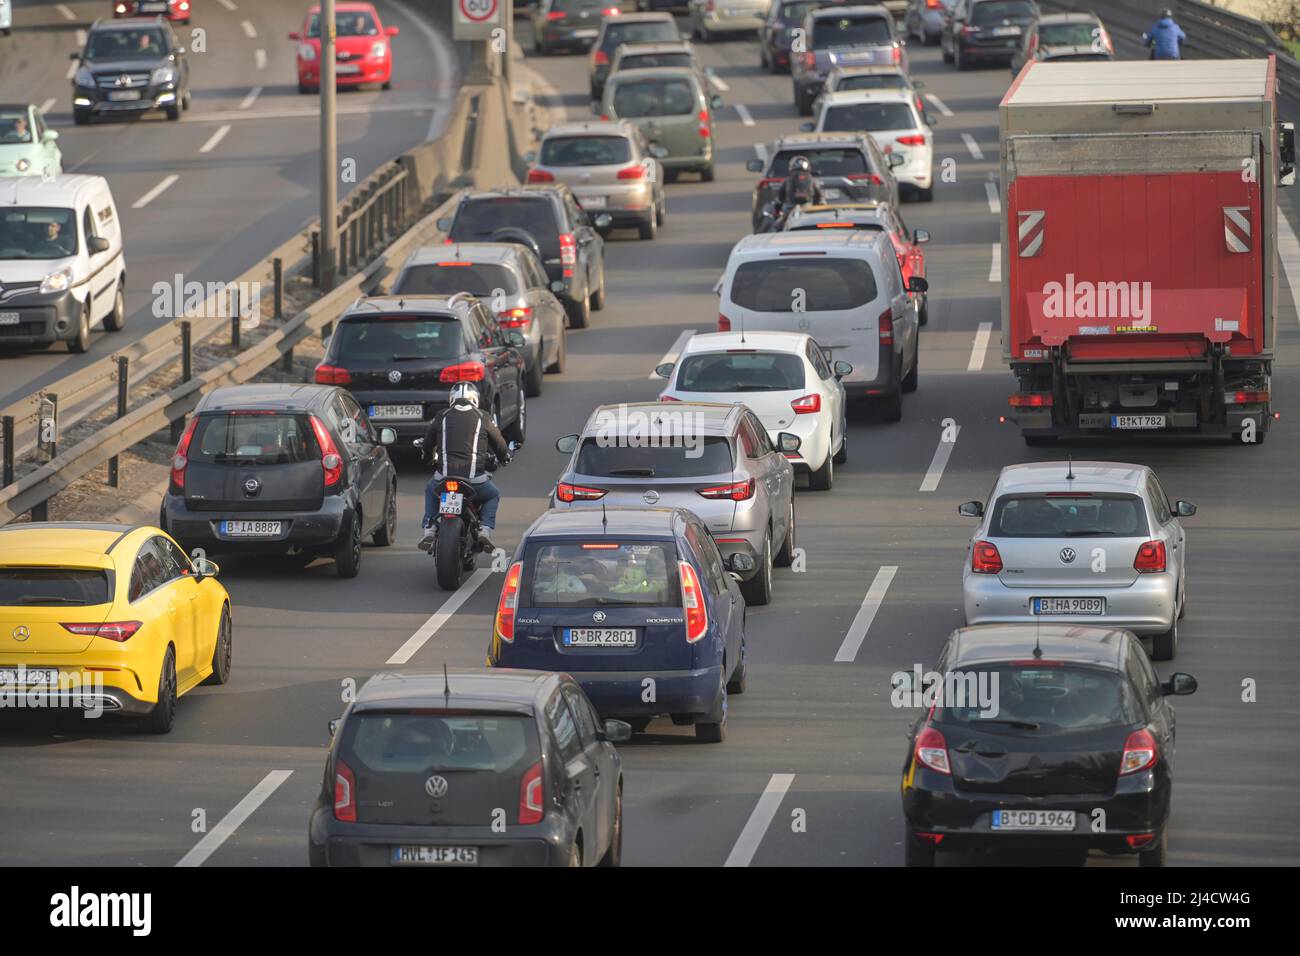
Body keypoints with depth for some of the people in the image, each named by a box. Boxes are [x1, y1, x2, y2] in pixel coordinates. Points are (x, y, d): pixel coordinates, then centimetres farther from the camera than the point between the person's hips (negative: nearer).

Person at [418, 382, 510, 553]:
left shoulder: (441, 416, 8)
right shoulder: (483, 418, 4)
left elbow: (427, 444, 19)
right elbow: (499, 444, 13)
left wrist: (430, 456, 43)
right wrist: (504, 457, 37)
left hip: (444, 478, 1)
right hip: (475, 479, -1)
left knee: (430, 490, 34)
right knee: (493, 496, 29)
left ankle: (429, 530, 17)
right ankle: (485, 530, 4)